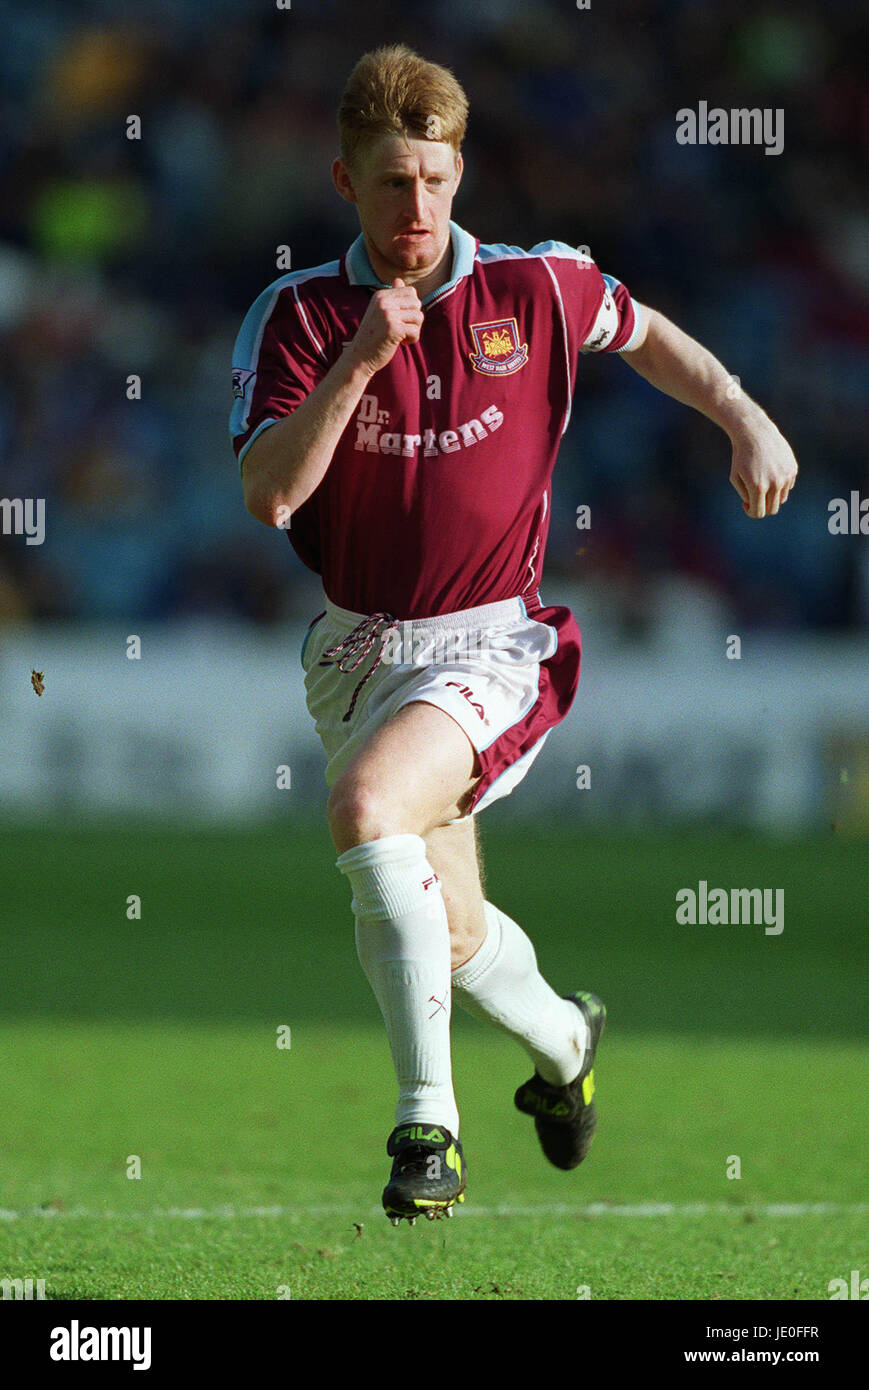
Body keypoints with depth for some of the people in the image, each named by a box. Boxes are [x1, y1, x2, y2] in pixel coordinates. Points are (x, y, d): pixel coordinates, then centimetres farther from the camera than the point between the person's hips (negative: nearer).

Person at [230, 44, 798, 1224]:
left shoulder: (538, 286, -5)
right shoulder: (297, 316, -7)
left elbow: (645, 333, 17)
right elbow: (269, 496, -19)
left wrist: (747, 421, 6)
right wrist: (360, 361, -29)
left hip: (494, 643, -3)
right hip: (358, 645, 3)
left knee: (369, 806, -32)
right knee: (453, 931, 12)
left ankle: (427, 1122, -25)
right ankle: (564, 1041, 48)